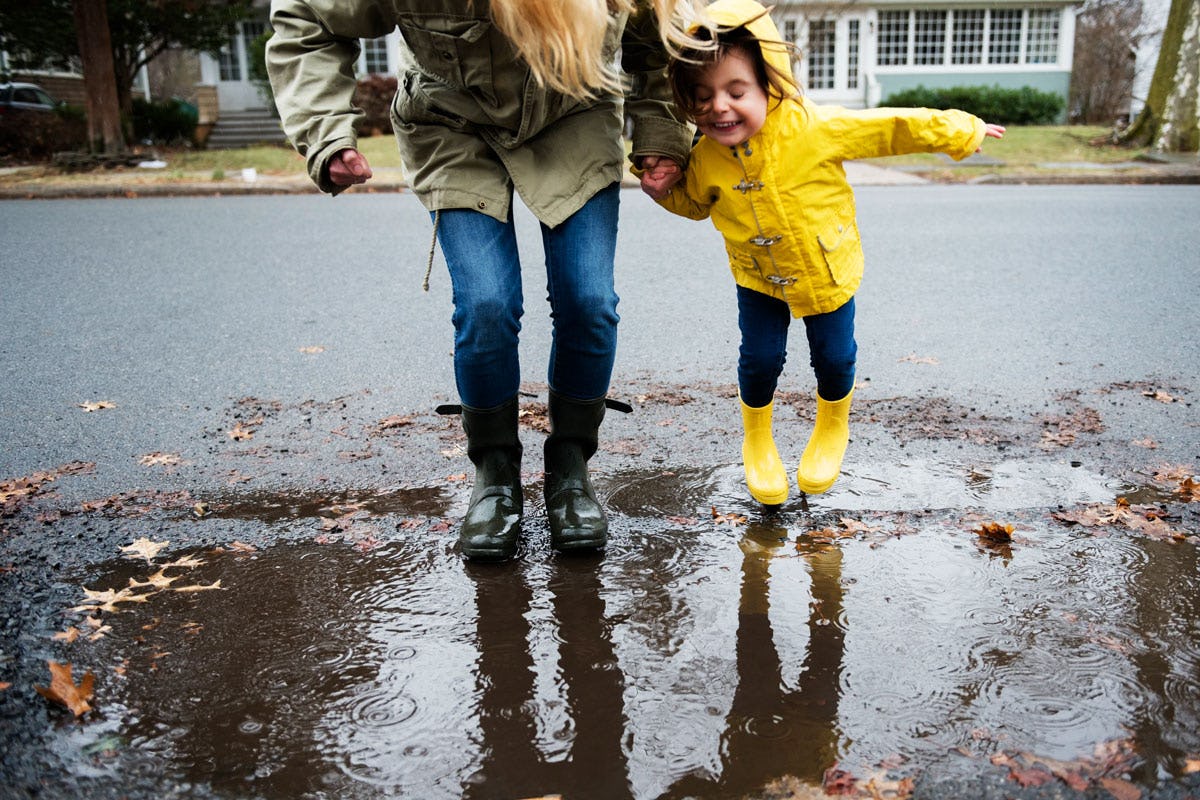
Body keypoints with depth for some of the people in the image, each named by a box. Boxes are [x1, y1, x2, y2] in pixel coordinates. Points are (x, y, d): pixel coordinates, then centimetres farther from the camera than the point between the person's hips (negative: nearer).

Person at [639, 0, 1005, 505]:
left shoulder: (814, 128, -27)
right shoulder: (705, 158, -17)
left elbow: (892, 128, -17)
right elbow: (695, 201, 6)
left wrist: (961, 132, -9)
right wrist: (665, 189, -15)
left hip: (829, 270, -1)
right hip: (759, 278, 1)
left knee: (833, 357, 7)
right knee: (760, 358, -3)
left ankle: (833, 429, 40)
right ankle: (757, 438, 29)